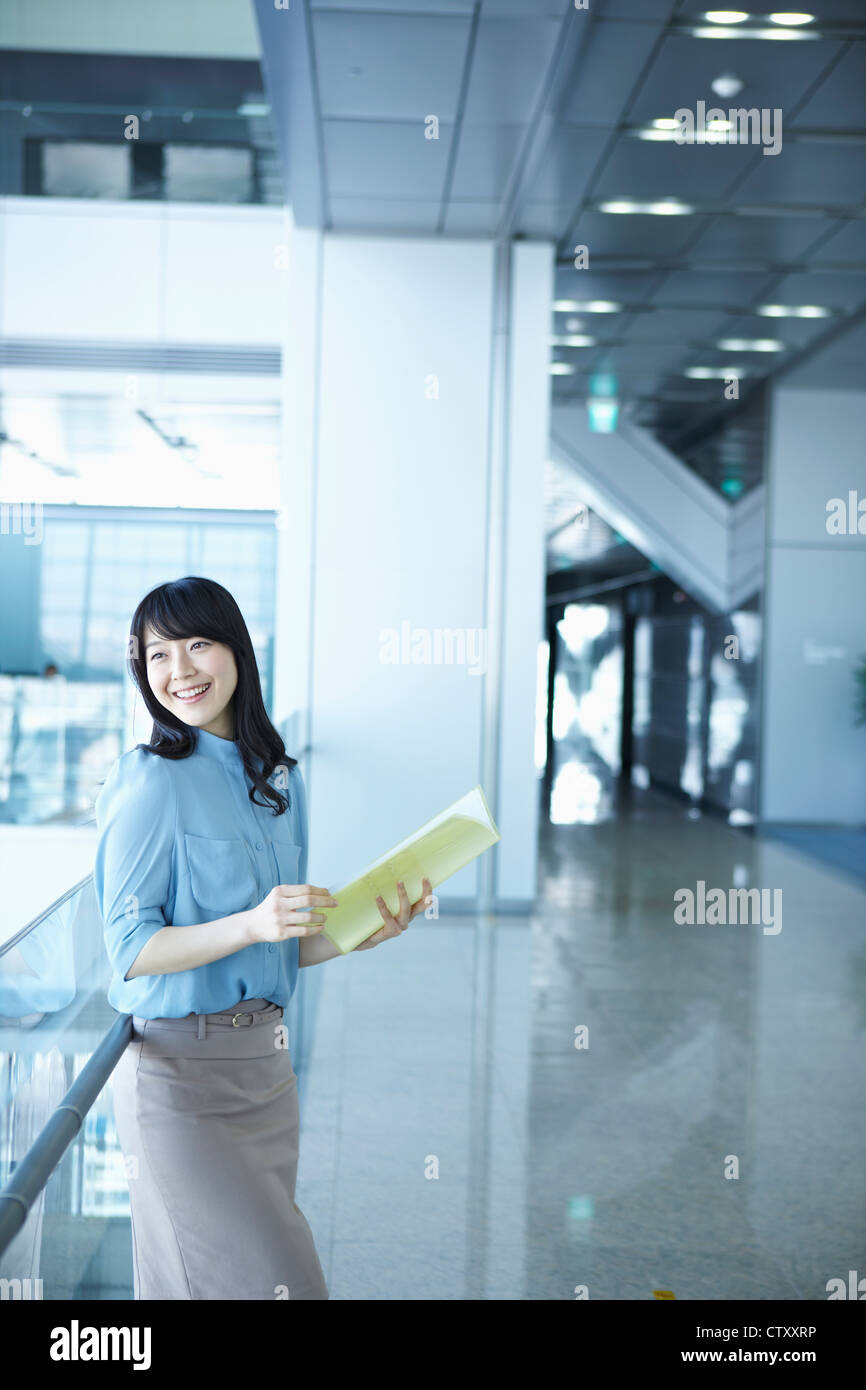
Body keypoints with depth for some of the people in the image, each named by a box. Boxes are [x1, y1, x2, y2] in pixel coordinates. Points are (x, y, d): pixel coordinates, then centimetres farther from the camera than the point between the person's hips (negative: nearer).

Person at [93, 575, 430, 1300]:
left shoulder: (282, 781, 10)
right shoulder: (152, 780, -10)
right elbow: (131, 952, -14)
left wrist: (361, 932, -3)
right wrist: (250, 923, -26)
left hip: (267, 1065, 7)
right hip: (180, 1070, -6)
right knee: (275, 1282, -8)